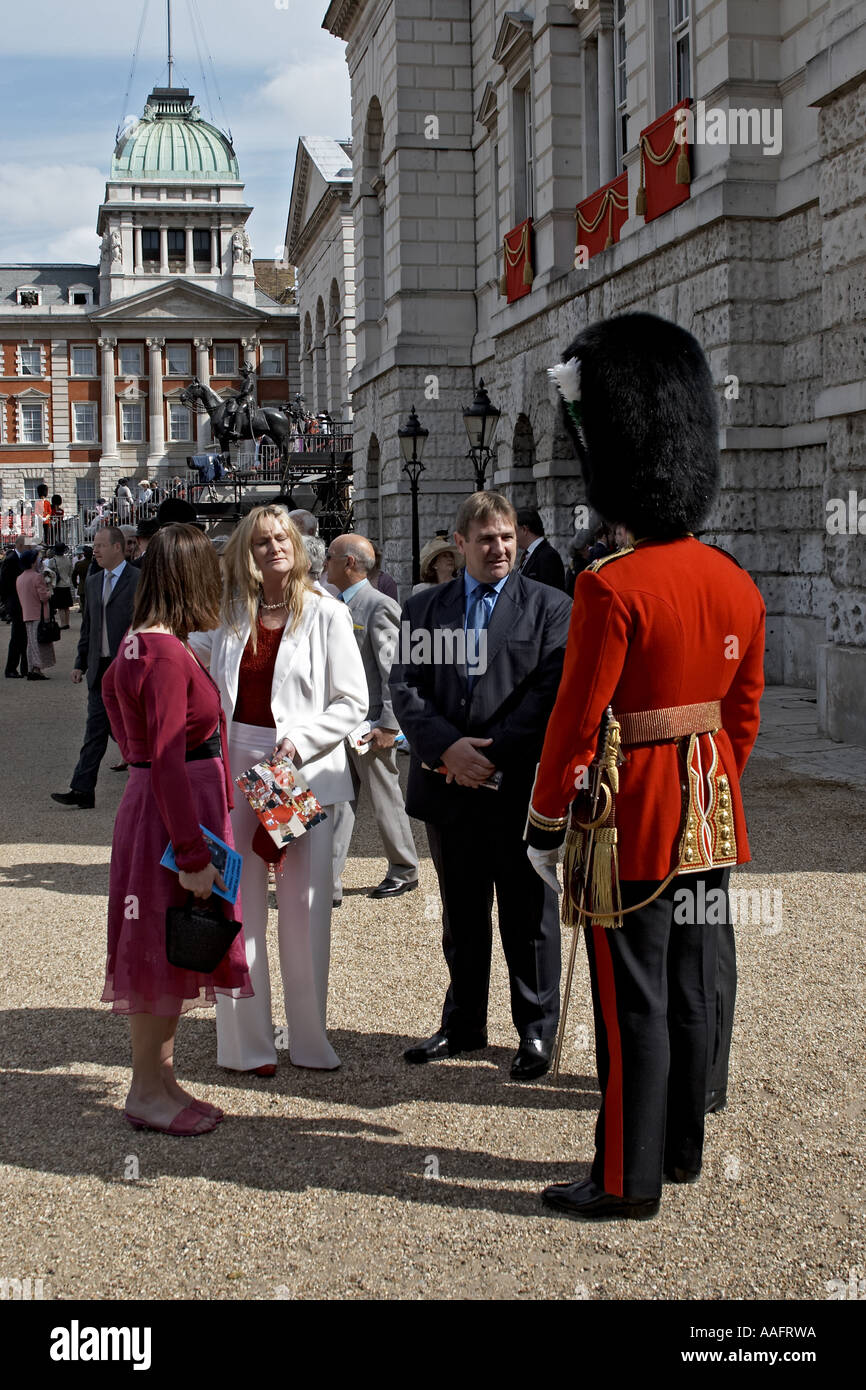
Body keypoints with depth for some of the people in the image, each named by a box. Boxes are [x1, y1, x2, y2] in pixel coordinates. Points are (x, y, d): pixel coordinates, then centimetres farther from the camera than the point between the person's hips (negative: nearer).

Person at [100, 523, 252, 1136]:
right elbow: (167, 762, -24)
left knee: (169, 954, 15)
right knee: (164, 951, 0)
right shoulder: (169, 656, -21)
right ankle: (147, 1093, 10)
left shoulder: (140, 645, 9)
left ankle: (160, 1080, 24)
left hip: (148, 804, 10)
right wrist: (193, 856, -23)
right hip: (172, 813, -10)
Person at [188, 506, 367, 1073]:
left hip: (305, 771, -3)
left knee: (305, 908, 2)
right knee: (239, 906, 5)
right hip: (236, 766, 3)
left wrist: (299, 740, -14)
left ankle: (310, 1037, 14)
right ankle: (246, 1041, 14)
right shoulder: (228, 613, 9)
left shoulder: (325, 614, 0)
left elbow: (353, 701, -2)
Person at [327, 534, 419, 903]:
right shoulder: (339, 607, 12)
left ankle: (404, 872, 24)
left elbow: (395, 669, -16)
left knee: (385, 801, 6)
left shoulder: (380, 607, -14)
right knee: (338, 803, 5)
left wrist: (389, 724, -19)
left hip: (370, 726, -8)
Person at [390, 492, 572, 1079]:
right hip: (449, 788, 3)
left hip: (520, 787, -3)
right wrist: (448, 747, -15)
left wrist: (492, 755, -16)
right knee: (461, 916, 15)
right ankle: (463, 1024, 28)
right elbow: (406, 688, 1)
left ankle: (537, 1030, 18)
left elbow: (551, 693, -9)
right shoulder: (423, 608, 9)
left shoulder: (550, 607, 0)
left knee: (529, 917, 6)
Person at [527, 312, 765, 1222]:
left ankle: (629, 1180, 13)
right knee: (694, 990, 16)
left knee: (634, 1003, 2)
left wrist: (543, 827, -6)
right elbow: (744, 713, 10)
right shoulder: (737, 584, 3)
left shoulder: (612, 588, -20)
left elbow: (575, 723, -17)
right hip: (710, 821, 7)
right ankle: (683, 1150, 30)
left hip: (631, 823, -7)